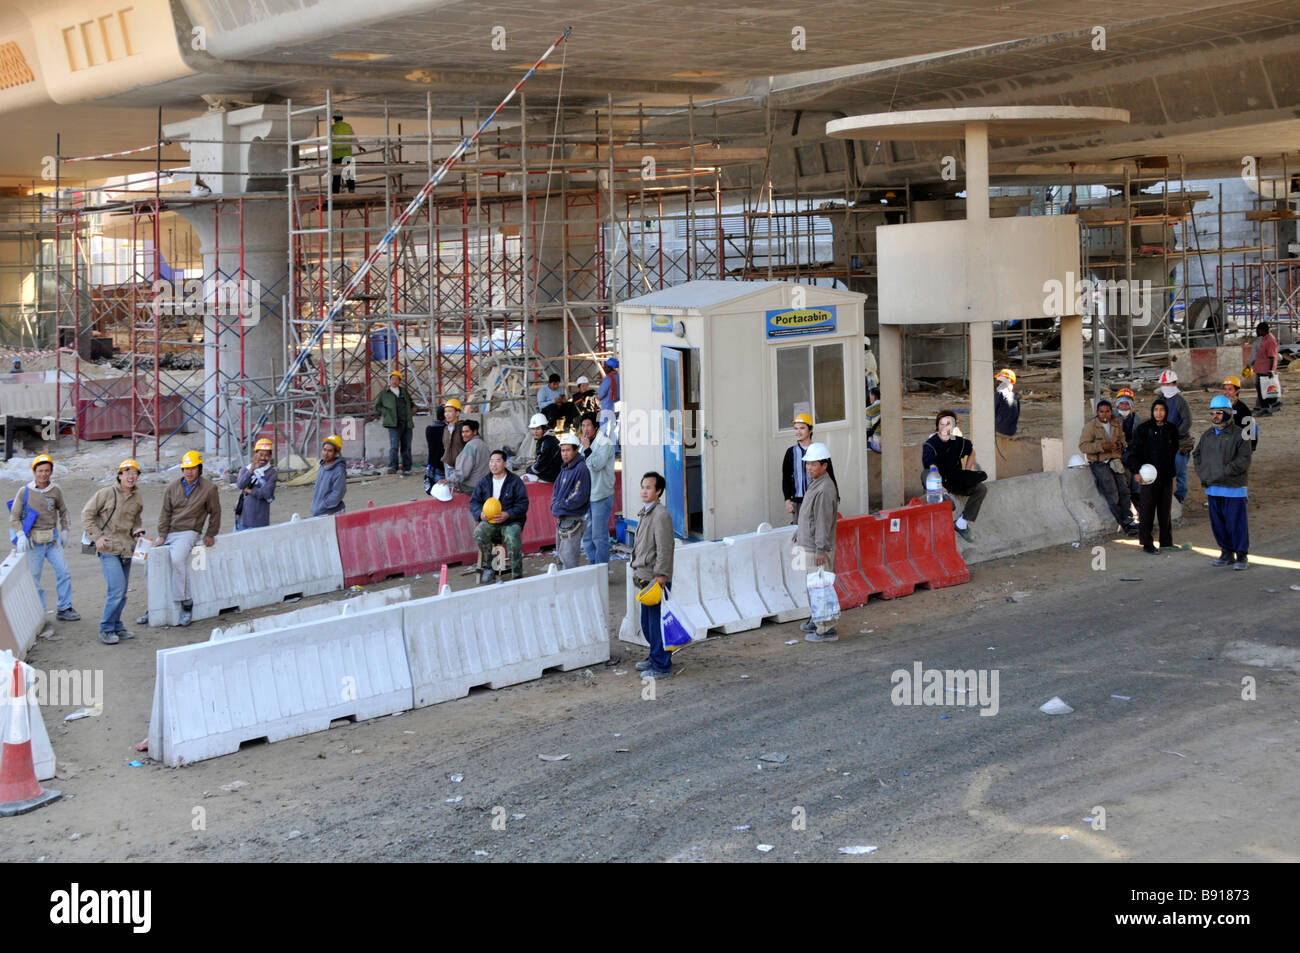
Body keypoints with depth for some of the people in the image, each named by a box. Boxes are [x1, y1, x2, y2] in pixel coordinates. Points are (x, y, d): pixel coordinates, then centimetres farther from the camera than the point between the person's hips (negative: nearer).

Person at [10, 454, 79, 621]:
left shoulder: (55, 490, 3)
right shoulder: (24, 492, -5)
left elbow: (63, 511, 19)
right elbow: (14, 517, -2)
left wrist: (64, 531, 14)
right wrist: (20, 535, -14)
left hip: (53, 539, 2)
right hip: (33, 541, -2)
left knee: (63, 572, -4)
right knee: (34, 577, 2)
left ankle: (64, 609, 6)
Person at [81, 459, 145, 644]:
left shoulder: (137, 498, 10)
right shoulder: (107, 493, -6)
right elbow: (87, 514, -2)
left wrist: (138, 531, 7)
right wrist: (97, 536, -9)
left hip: (126, 549, 6)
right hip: (109, 548, -6)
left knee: (122, 591, 11)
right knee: (116, 588, -15)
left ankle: (116, 627, 24)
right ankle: (106, 630, -5)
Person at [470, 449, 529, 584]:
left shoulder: (515, 482, -1)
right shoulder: (484, 482, 11)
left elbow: (523, 504, -6)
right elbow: (474, 502, 11)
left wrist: (507, 514, -22)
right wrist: (480, 514, -12)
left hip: (511, 521, -3)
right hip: (489, 521, 3)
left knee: (512, 537, -35)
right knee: (479, 533, -29)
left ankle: (517, 576, -25)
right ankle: (489, 567, -9)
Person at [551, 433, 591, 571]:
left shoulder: (581, 469, -14)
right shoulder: (565, 469, 14)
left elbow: (579, 497, -19)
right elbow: (556, 490, 19)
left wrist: (560, 505, -11)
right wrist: (554, 505, -1)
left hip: (574, 520, -9)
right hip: (561, 519, 9)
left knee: (568, 557, -12)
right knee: (560, 556, 15)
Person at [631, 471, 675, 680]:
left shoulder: (661, 515, -14)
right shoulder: (644, 513, 16)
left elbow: (664, 548, -19)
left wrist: (661, 575, -21)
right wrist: (636, 569, 23)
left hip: (656, 578, -10)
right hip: (645, 577, 10)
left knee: (657, 622, -6)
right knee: (647, 622, 17)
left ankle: (662, 666, 0)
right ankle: (655, 657, 30)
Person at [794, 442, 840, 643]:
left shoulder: (825, 489, -21)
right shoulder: (814, 484, 12)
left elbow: (823, 522, -22)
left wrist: (821, 549, -22)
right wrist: (799, 533, 26)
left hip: (817, 549, -10)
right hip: (808, 544, 10)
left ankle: (826, 630, -2)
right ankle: (819, 620, 33)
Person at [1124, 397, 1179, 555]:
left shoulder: (1171, 429, 6)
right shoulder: (1144, 429, -6)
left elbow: (1174, 450, 18)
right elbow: (1133, 451, -7)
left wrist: (1172, 472, 13)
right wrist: (1137, 470, -14)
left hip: (1166, 476, 4)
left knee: (1165, 510, 10)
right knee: (1147, 511, -2)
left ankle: (1166, 542, 19)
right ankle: (1147, 544, 4)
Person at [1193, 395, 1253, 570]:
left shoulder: (1239, 435, -8)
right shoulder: (1207, 435, 13)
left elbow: (1243, 462, -14)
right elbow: (1197, 455, 24)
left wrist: (1222, 473, -17)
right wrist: (1202, 472, 6)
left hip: (1233, 489, -7)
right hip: (1212, 488, 7)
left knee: (1236, 523, -4)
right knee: (1218, 523, 12)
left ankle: (1241, 556, 5)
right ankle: (1227, 554, 23)